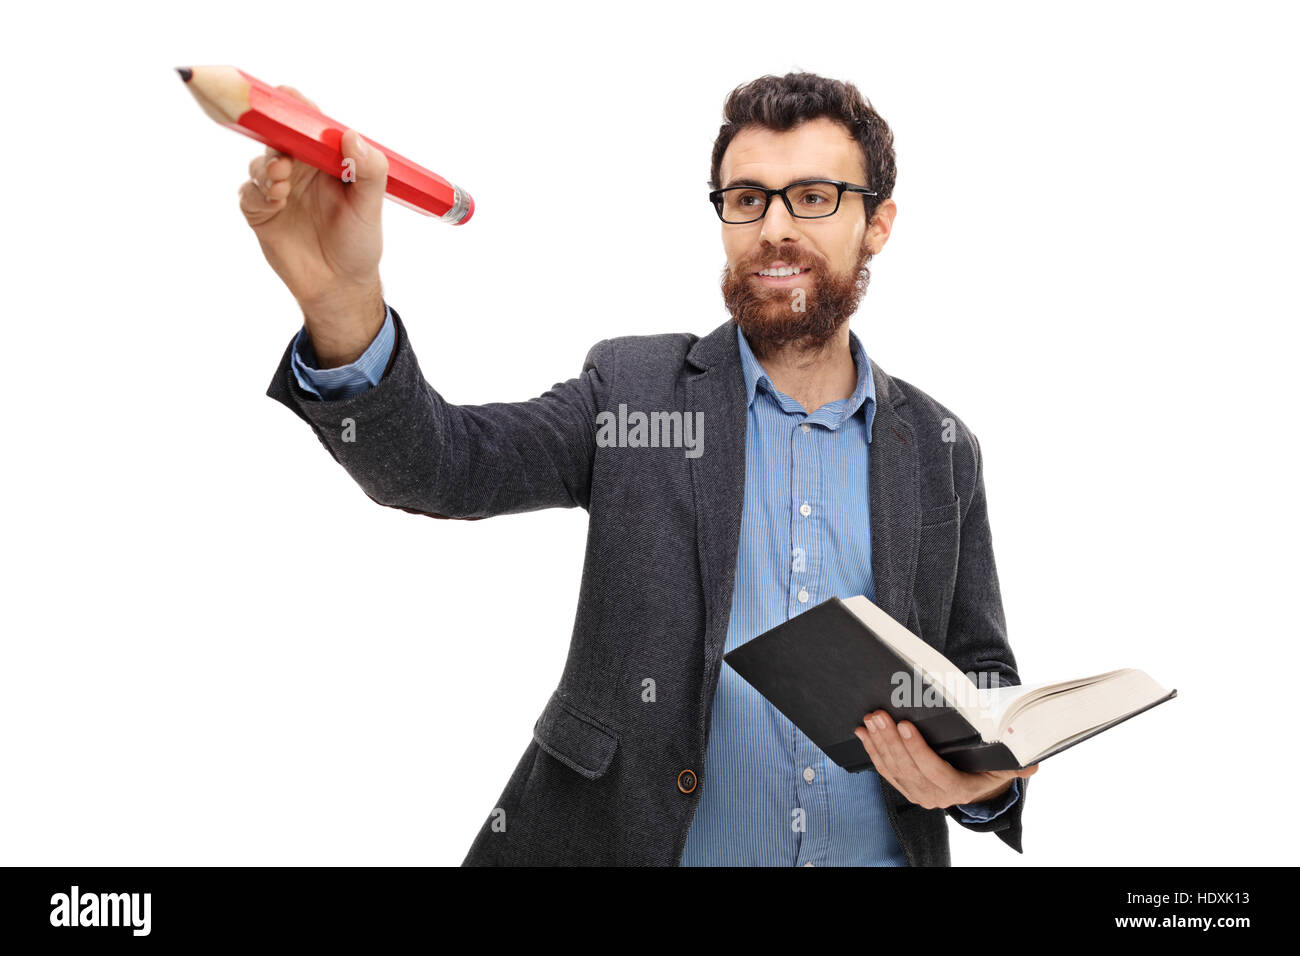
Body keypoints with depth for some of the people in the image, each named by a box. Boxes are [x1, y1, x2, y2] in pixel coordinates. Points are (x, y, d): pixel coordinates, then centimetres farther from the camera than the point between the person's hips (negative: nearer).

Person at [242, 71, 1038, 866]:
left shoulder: (940, 450, 1)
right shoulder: (635, 388, -4)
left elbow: (985, 674, 6)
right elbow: (440, 463, -17)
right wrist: (343, 301, -35)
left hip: (880, 849, 2)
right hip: (624, 838, -1)